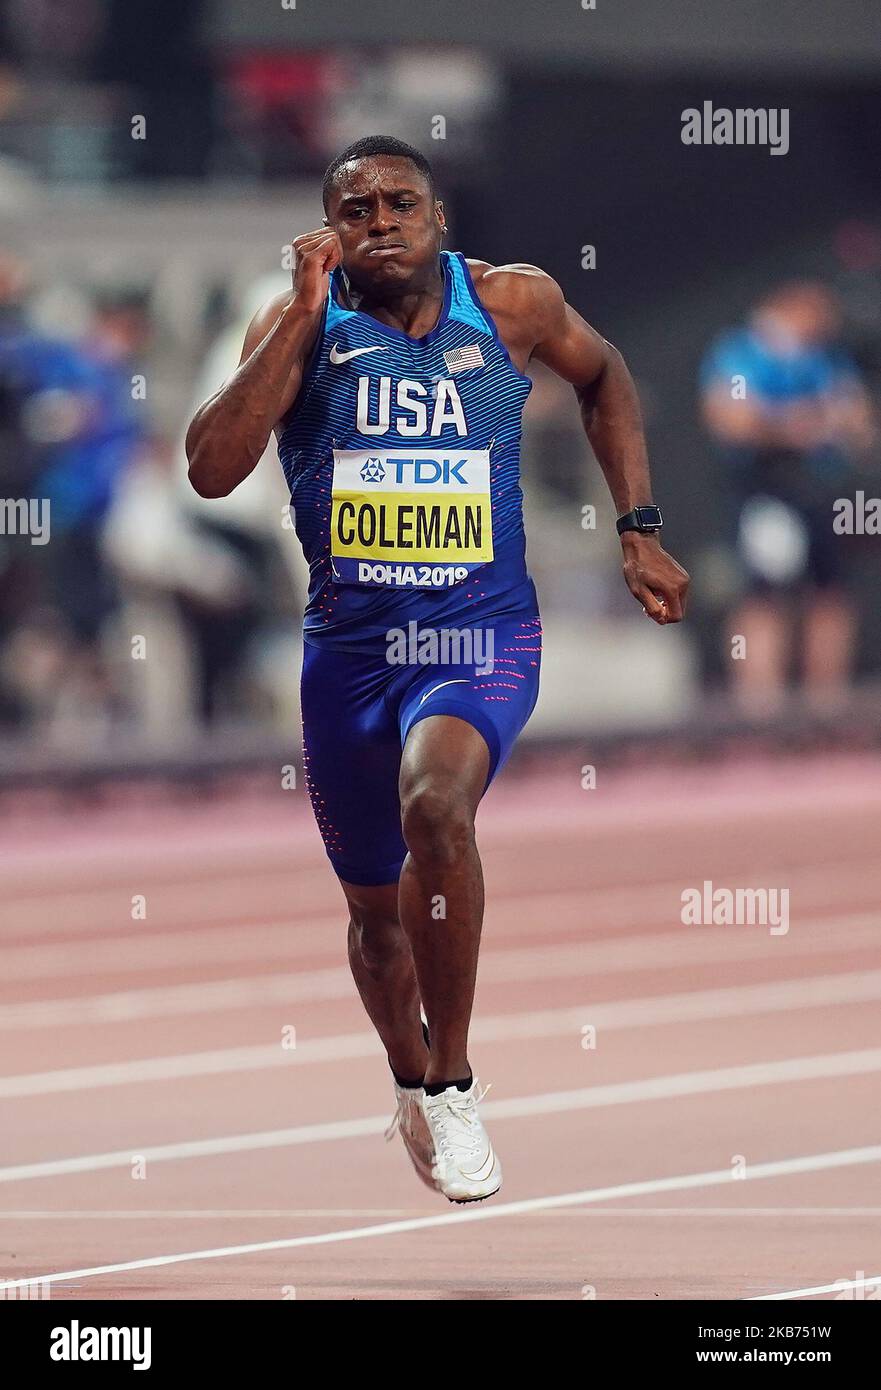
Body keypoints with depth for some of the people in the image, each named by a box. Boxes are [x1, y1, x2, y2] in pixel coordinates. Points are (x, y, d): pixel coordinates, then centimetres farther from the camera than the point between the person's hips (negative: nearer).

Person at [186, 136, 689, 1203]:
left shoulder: (511, 306, -4)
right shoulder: (299, 324, -6)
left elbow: (601, 376, 18)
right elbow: (212, 471, -20)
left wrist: (638, 531, 11)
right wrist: (304, 316, -22)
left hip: (483, 636, -2)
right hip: (349, 645, 2)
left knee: (435, 805, -32)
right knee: (376, 904, 17)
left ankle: (452, 1081, -16)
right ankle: (411, 1087, 47)